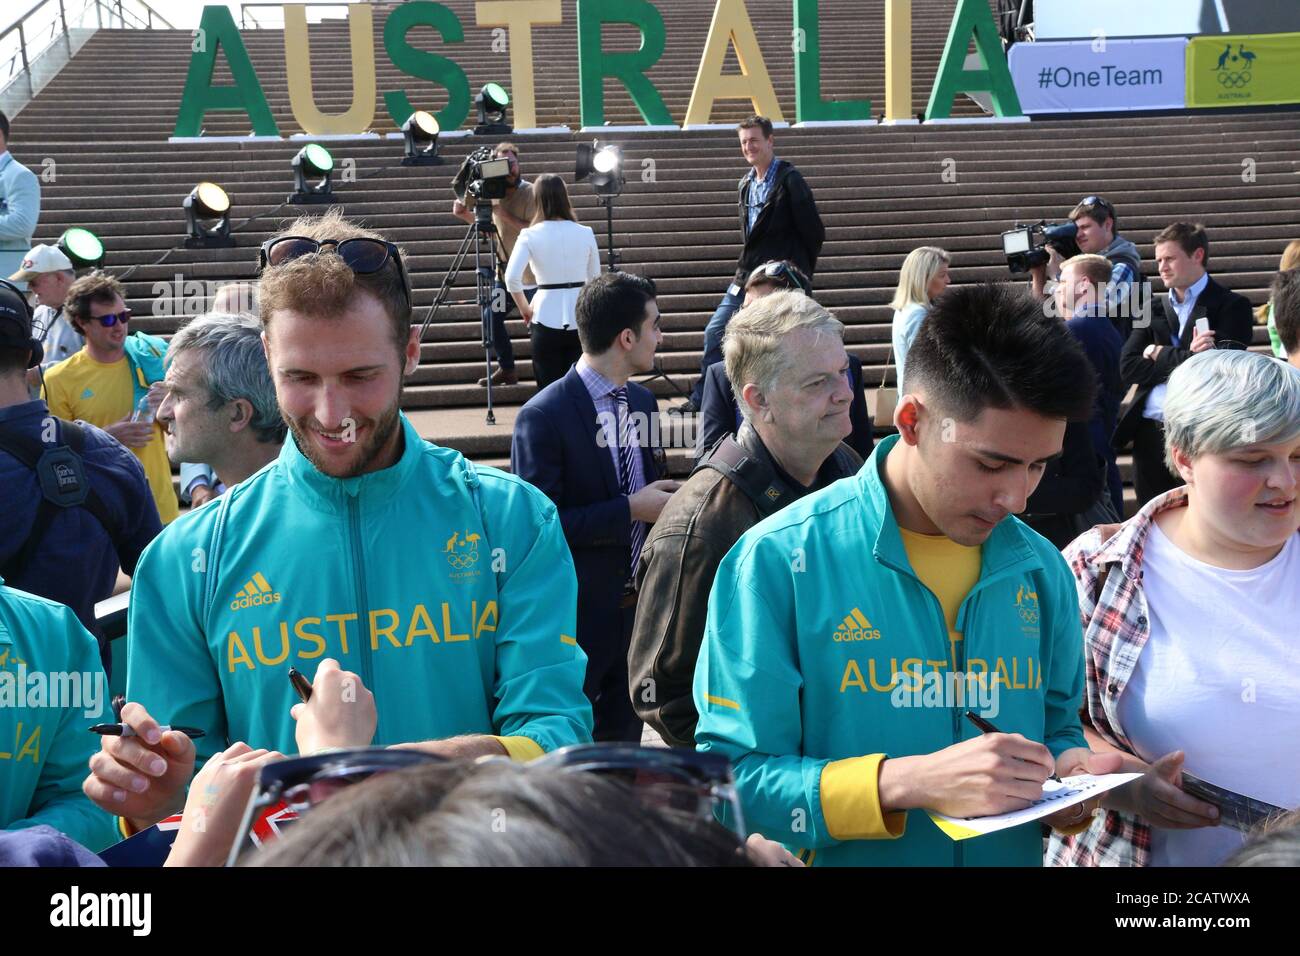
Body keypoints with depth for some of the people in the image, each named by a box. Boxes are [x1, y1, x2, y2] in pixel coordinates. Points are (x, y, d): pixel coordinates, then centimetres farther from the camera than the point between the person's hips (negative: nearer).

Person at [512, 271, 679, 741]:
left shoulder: (642, 401, 7)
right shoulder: (543, 415, -18)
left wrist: (665, 499, -2)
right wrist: (631, 510, -21)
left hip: (637, 606, 7)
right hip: (578, 614, -7)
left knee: (624, 736, 19)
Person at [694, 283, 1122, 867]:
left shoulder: (1040, 570, -4)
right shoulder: (780, 561, -20)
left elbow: (1058, 724, 10)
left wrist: (1070, 772, -12)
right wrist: (909, 782, -30)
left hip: (1014, 852, 4)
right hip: (842, 854, -4)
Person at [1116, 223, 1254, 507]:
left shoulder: (1231, 306, 0)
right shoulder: (1153, 310, 13)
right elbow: (1128, 369, 1)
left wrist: (1160, 354, -5)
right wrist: (1185, 359, -10)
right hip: (1150, 437, 5)